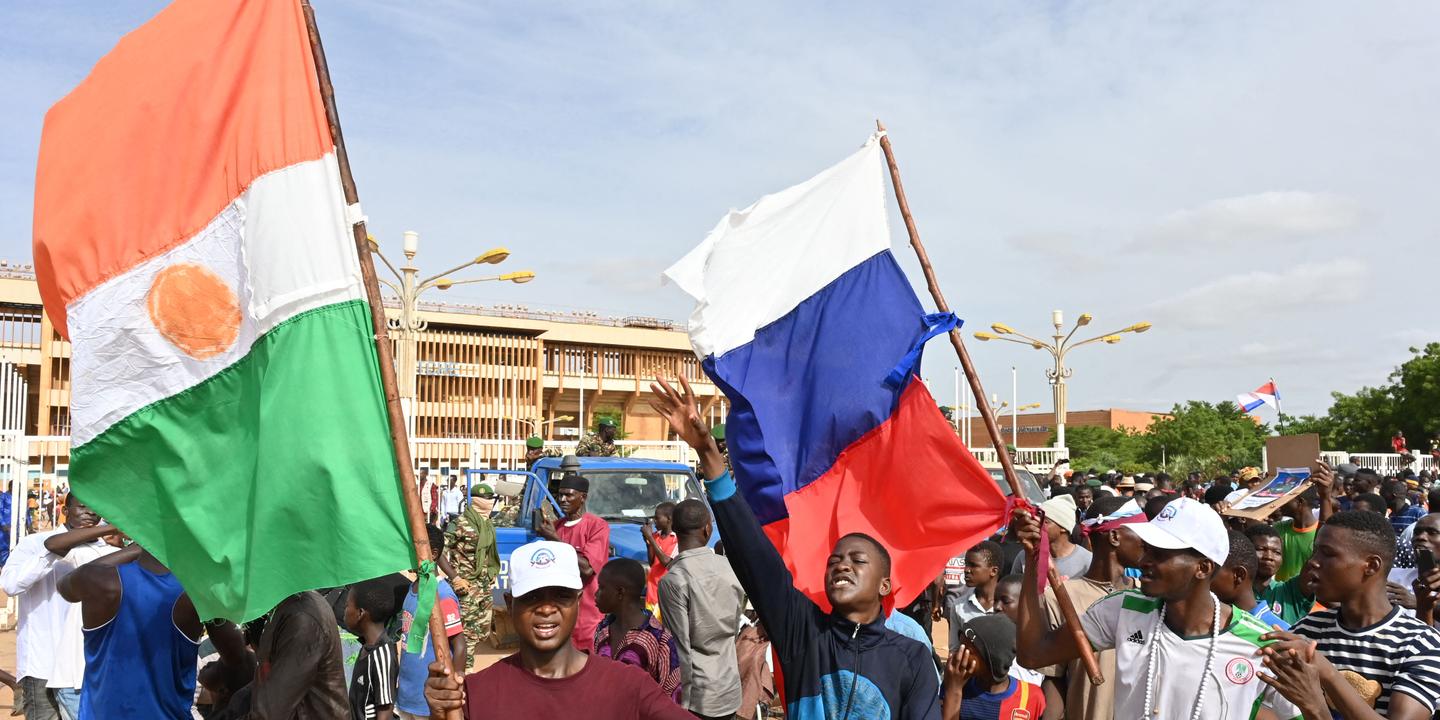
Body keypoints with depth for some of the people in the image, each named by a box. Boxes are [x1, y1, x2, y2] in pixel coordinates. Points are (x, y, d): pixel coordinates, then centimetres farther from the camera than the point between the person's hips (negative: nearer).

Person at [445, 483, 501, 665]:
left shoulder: (489, 525, 11)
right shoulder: (460, 524, -14)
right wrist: (455, 577, -18)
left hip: (486, 587, 8)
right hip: (467, 587, -8)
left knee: (484, 631, 14)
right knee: (469, 632, -5)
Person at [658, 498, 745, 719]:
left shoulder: (673, 580, -18)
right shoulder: (728, 568, -2)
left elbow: (680, 645, -16)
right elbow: (735, 625, 8)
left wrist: (682, 698, -7)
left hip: (699, 693, -5)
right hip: (731, 688, 5)